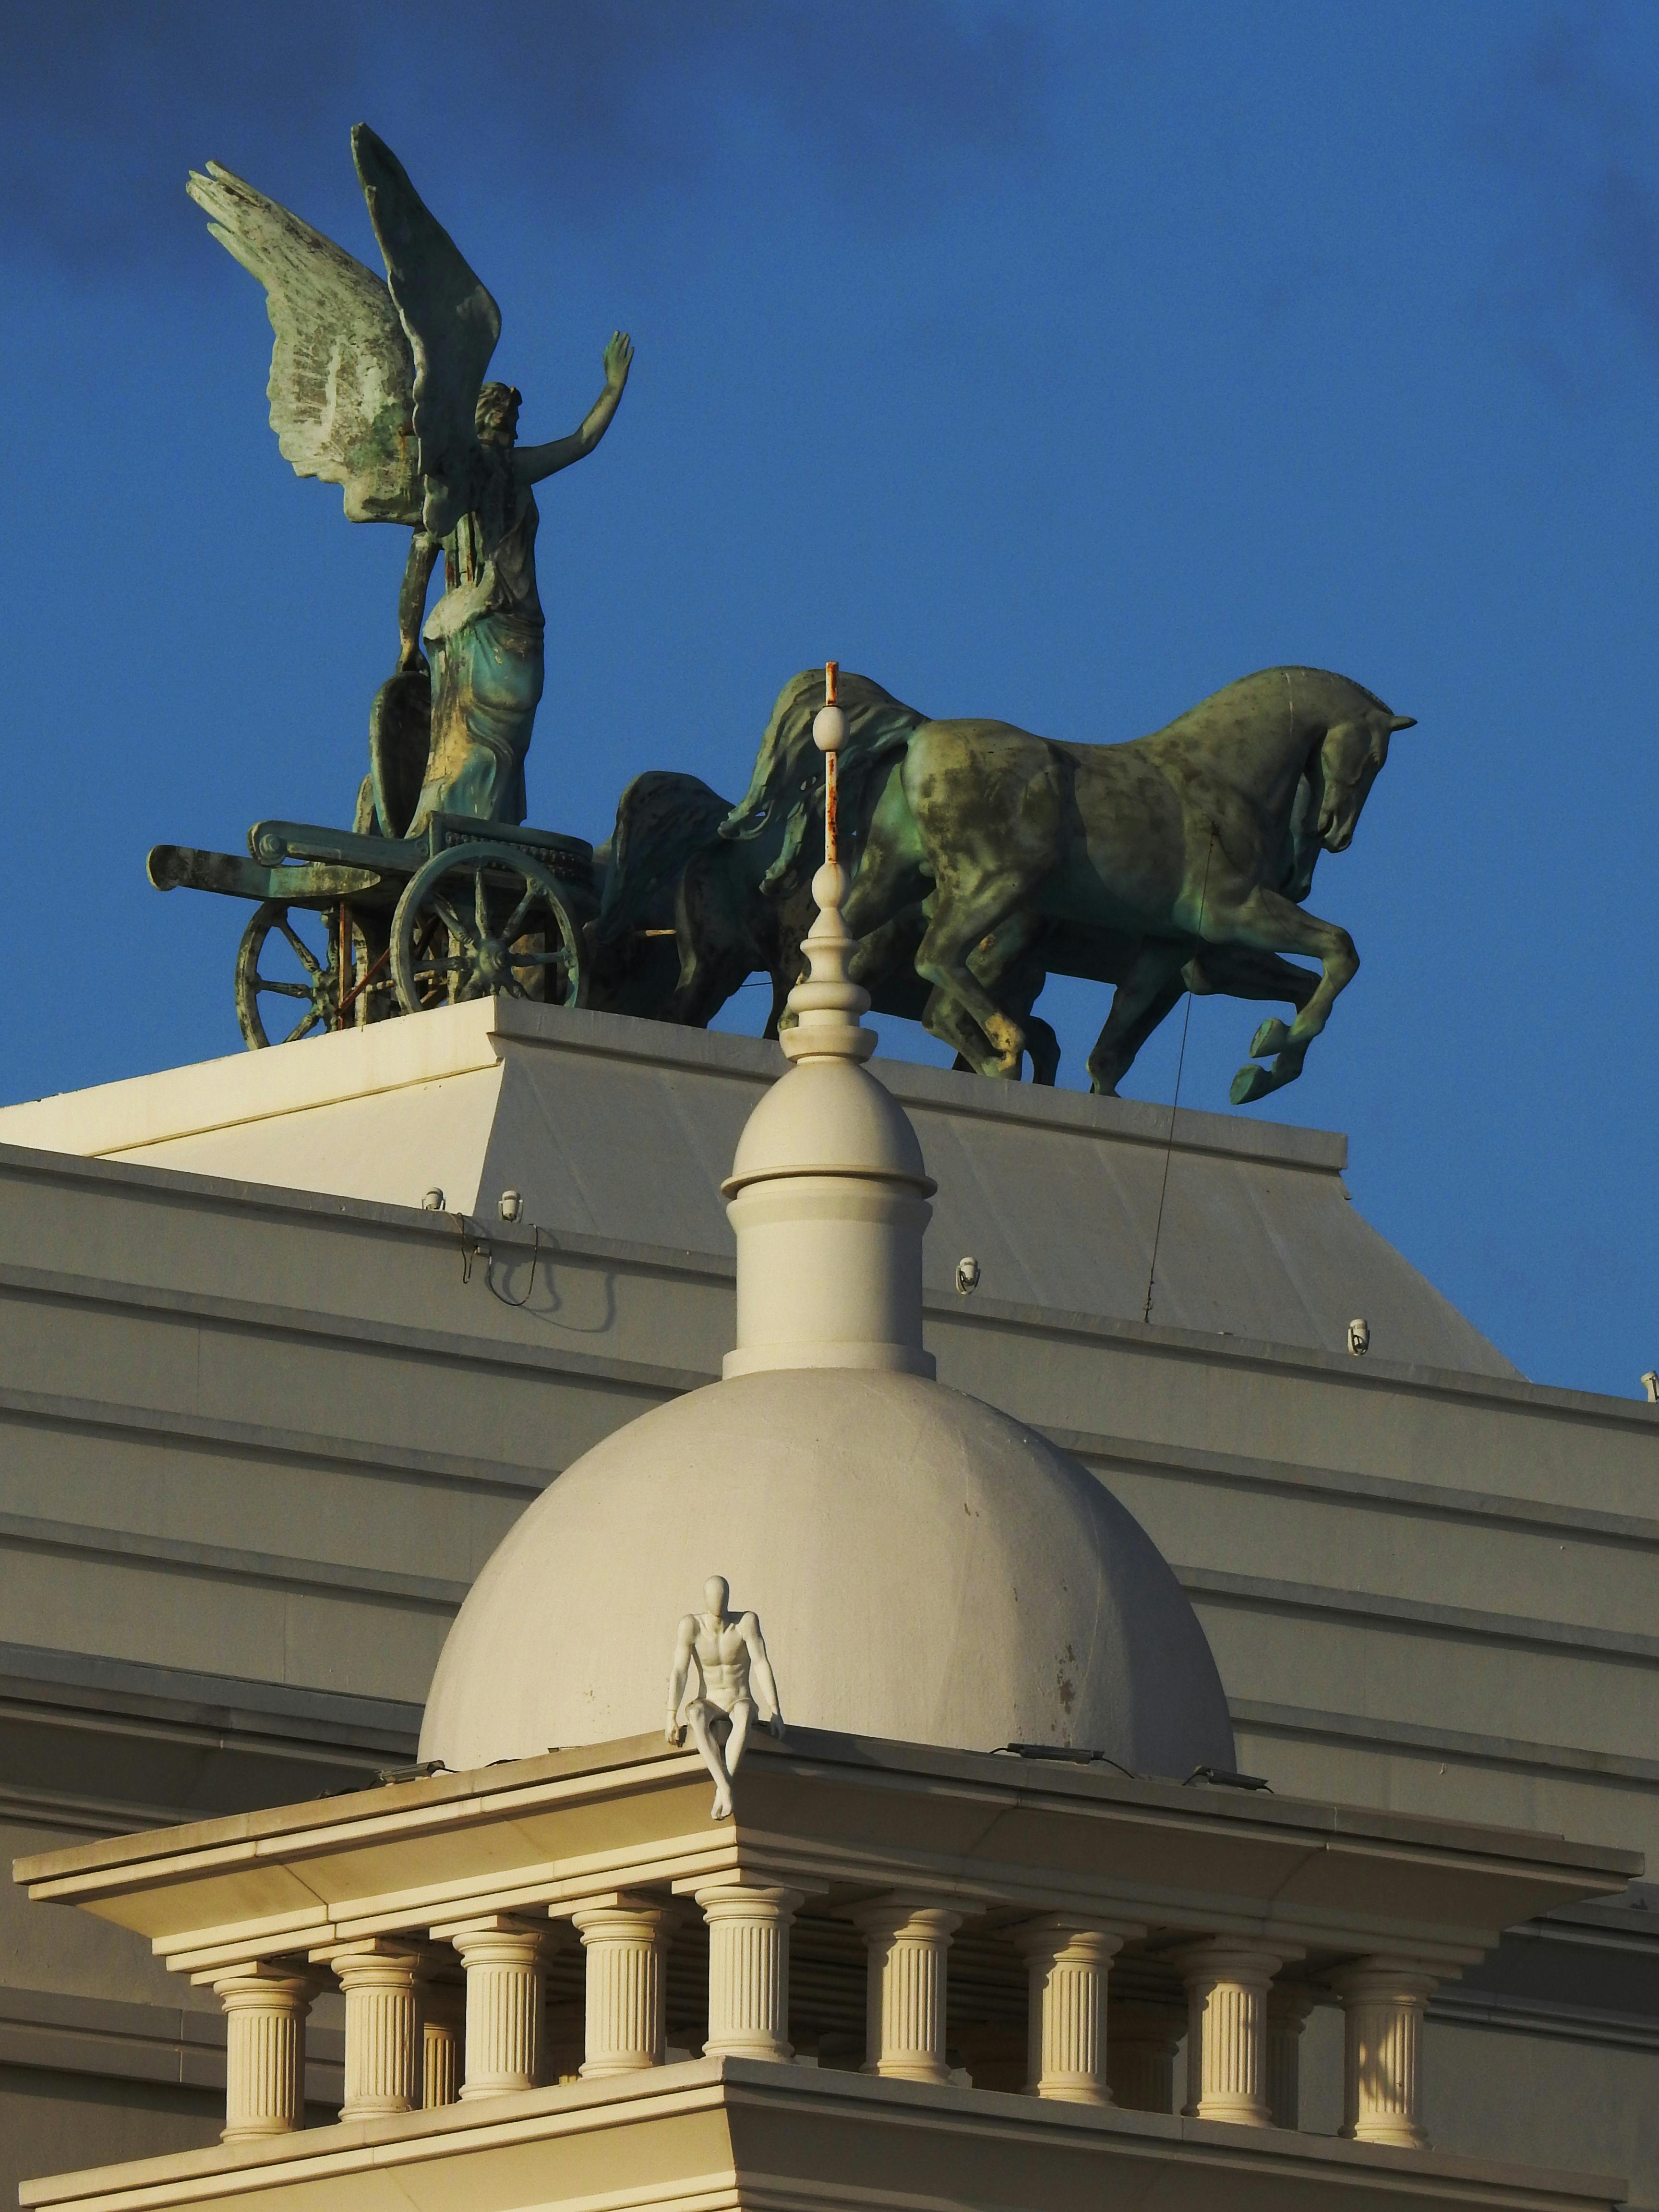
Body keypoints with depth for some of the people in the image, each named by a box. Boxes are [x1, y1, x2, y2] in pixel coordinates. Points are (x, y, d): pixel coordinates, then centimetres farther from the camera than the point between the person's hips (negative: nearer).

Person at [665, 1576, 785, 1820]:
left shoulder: (746, 1623, -11)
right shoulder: (692, 1625, -9)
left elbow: (762, 1665, -17)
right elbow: (680, 1672, -11)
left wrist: (775, 1712, -24)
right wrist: (672, 1717, -18)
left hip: (740, 1704, -1)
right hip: (710, 1705, 1)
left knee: (744, 1715, -40)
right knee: (696, 1714, -38)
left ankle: (720, 1794, -46)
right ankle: (726, 1788, -50)